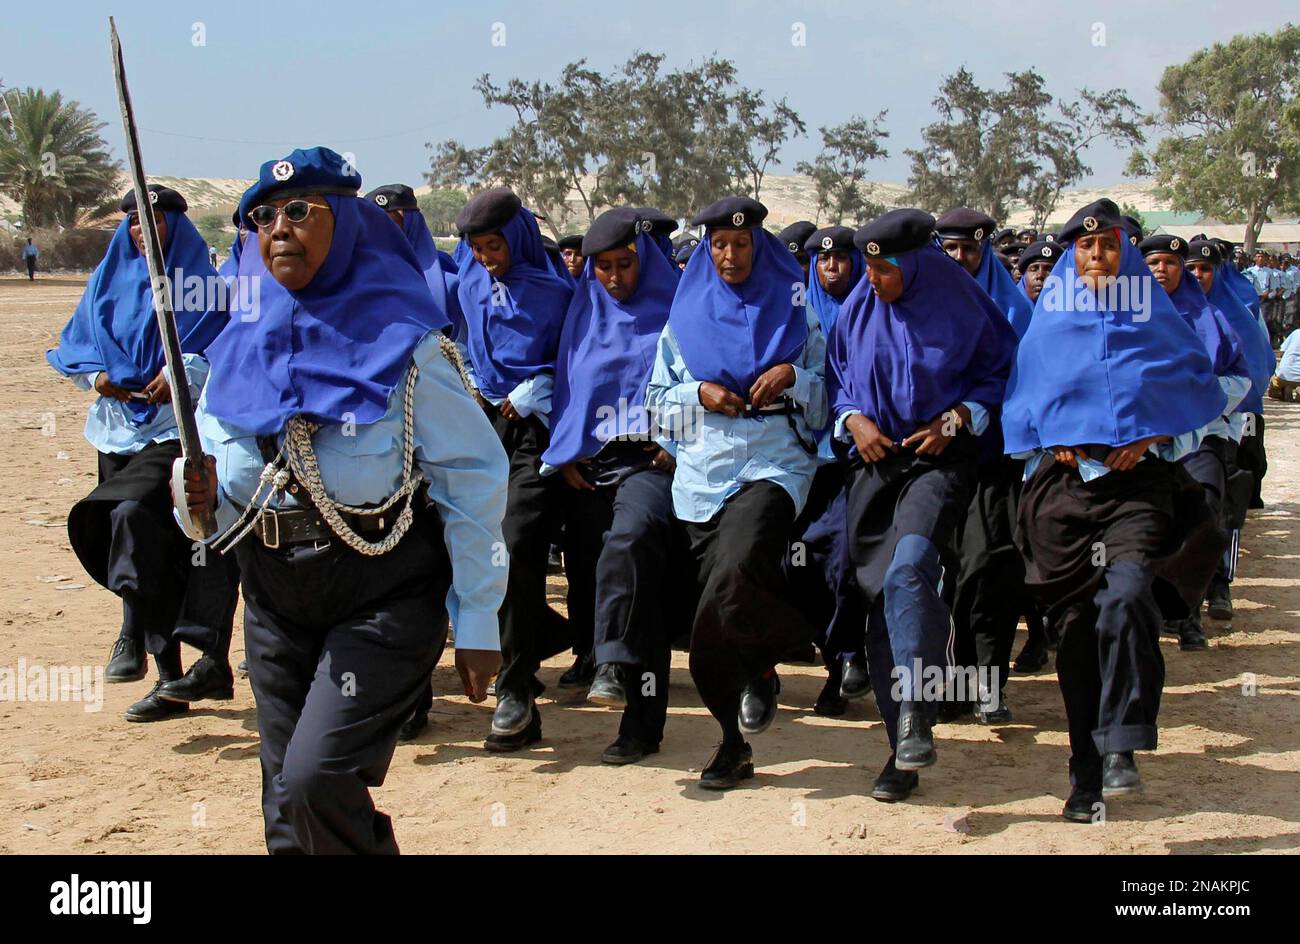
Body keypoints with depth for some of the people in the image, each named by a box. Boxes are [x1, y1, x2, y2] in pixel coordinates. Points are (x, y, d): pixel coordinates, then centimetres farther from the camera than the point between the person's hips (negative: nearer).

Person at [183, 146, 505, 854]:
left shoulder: (402, 343, -7)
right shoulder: (244, 345, 9)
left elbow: (473, 479, -8)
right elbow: (217, 468, 17)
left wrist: (477, 621, -10)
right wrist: (203, 494, -8)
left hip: (382, 590, -6)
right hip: (273, 590, 6)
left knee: (317, 779, -19)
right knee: (288, 806, 10)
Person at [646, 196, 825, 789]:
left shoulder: (791, 310, 10)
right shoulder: (686, 315, 14)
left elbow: (830, 386, 11)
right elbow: (658, 396, 16)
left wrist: (792, 375, -8)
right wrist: (700, 392, -2)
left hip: (774, 462, -3)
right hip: (704, 471, 3)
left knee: (736, 571, -29)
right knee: (715, 595, 0)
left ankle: (761, 668, 1)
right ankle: (733, 740, 12)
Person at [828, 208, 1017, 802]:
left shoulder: (959, 304, -3)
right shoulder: (857, 308, 7)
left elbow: (999, 370, 5)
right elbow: (836, 377, 18)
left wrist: (955, 419, -9)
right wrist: (854, 420, -2)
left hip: (940, 458, -4)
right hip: (874, 460, 4)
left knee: (908, 568, -30)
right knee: (880, 596, 0)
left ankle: (914, 718, -28)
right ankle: (904, 747, 8)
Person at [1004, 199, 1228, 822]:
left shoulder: (1155, 320, 11)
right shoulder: (1047, 325, 15)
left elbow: (1197, 386, 12)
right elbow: (1020, 402, 21)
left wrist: (1153, 434, -4)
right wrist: (1053, 442, 2)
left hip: (1139, 478, -2)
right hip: (1063, 481, 2)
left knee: (1126, 593, -28)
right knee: (1076, 625, 0)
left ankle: (1120, 748, -26)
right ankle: (1088, 775, 7)